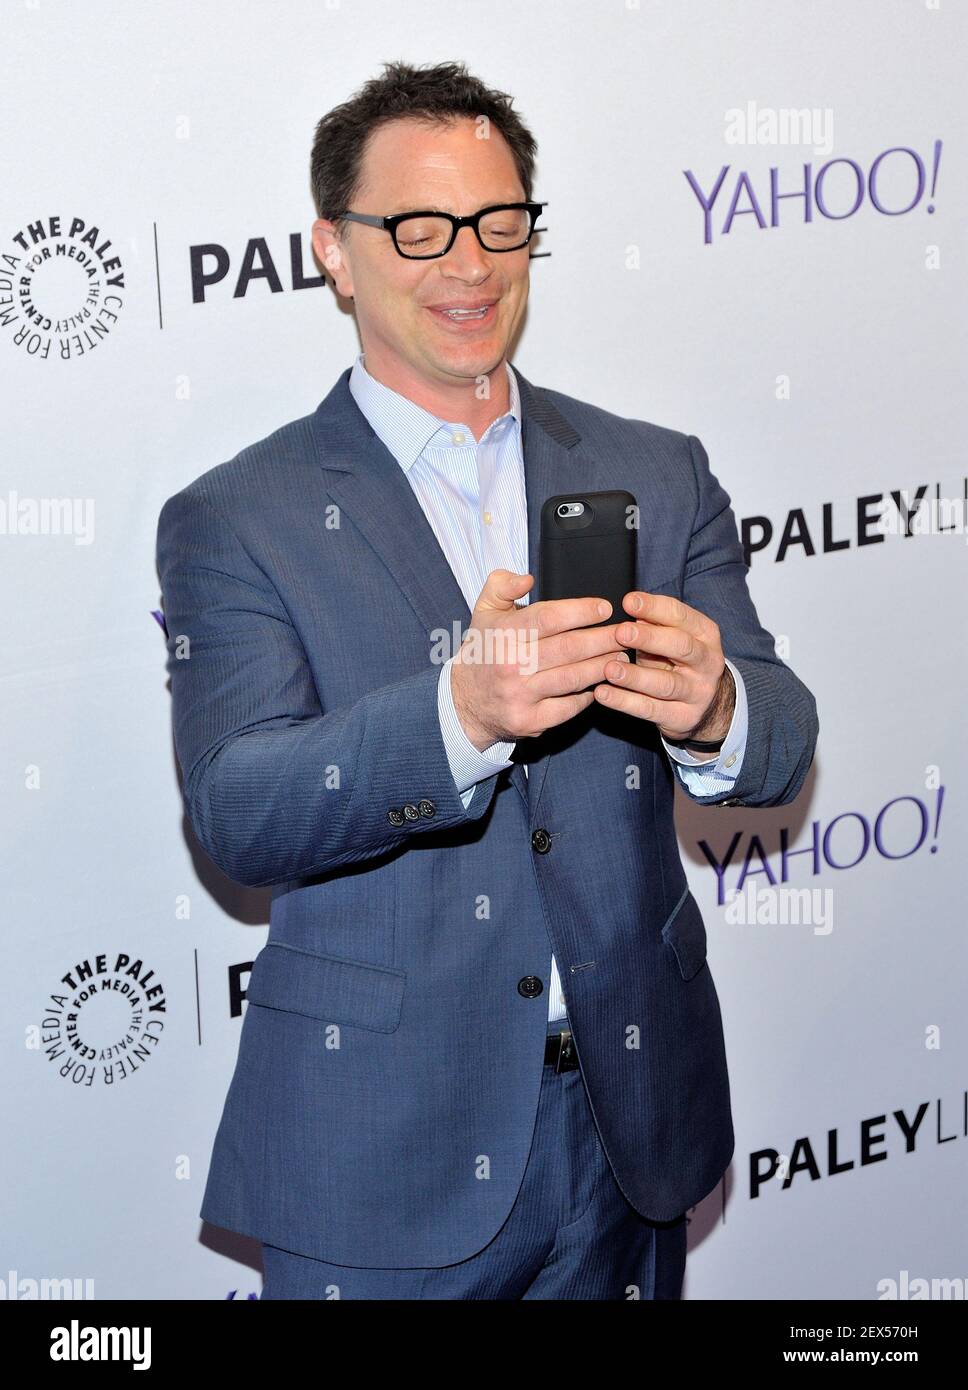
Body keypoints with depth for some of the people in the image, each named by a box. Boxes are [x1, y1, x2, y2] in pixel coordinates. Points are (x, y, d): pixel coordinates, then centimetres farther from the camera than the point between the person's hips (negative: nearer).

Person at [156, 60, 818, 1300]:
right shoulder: (234, 522, -4)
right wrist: (458, 714, -35)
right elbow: (236, 816, -16)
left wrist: (712, 708, -27)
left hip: (631, 1137, 3)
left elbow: (778, 754, -2)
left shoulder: (656, 477, 5)